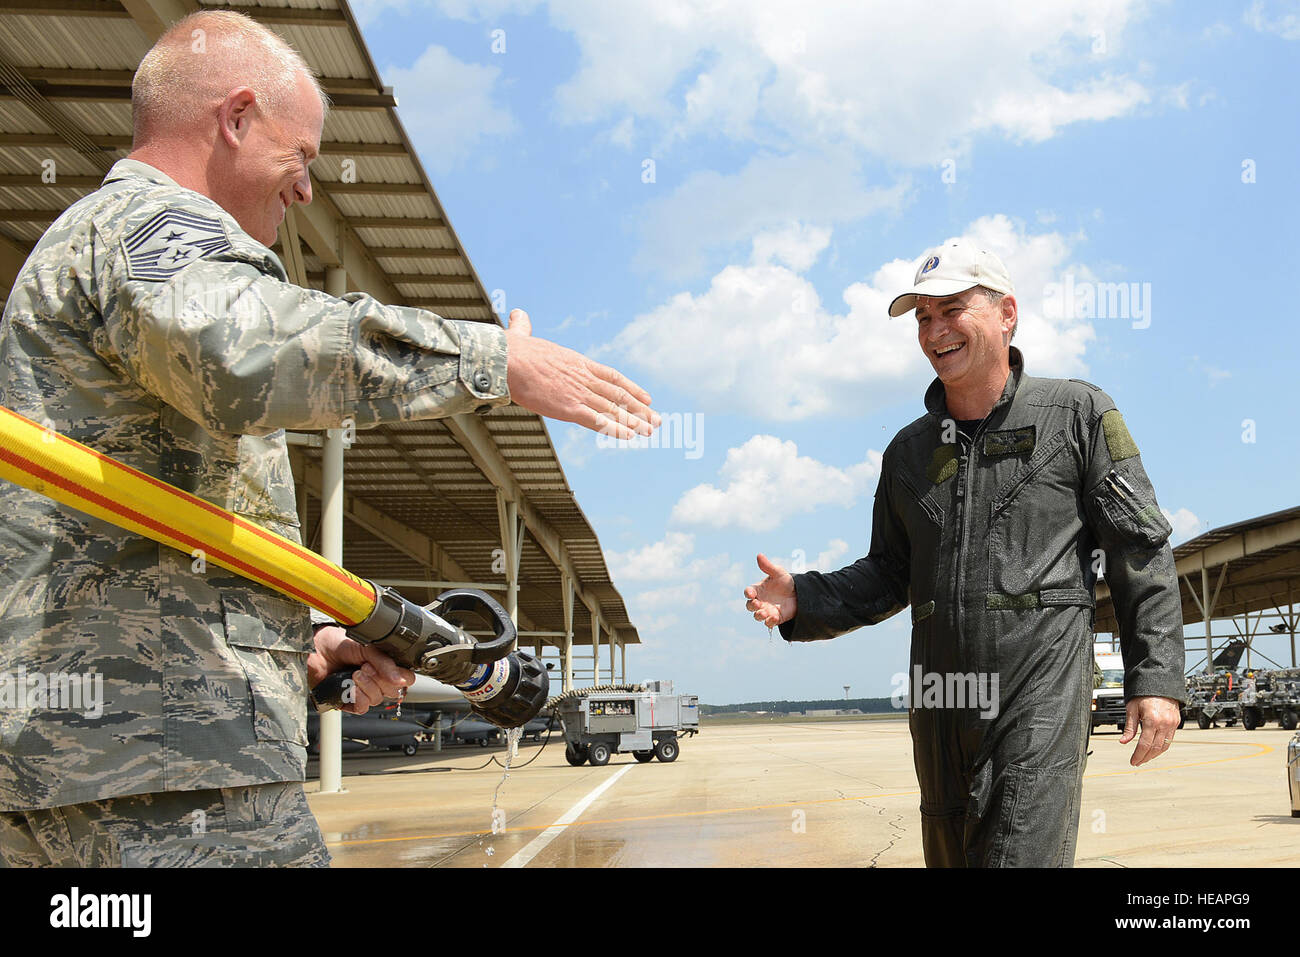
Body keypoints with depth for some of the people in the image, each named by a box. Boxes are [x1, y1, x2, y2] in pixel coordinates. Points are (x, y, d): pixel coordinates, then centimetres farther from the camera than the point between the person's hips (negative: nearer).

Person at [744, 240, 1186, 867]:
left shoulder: (1076, 414, 1)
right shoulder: (909, 450, 14)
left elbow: (1140, 550, 0)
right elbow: (888, 576, 19)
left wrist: (1156, 676, -8)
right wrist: (803, 602, 1)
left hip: (1041, 694, -5)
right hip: (939, 699, 5)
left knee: (1022, 855, -14)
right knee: (950, 858, 14)